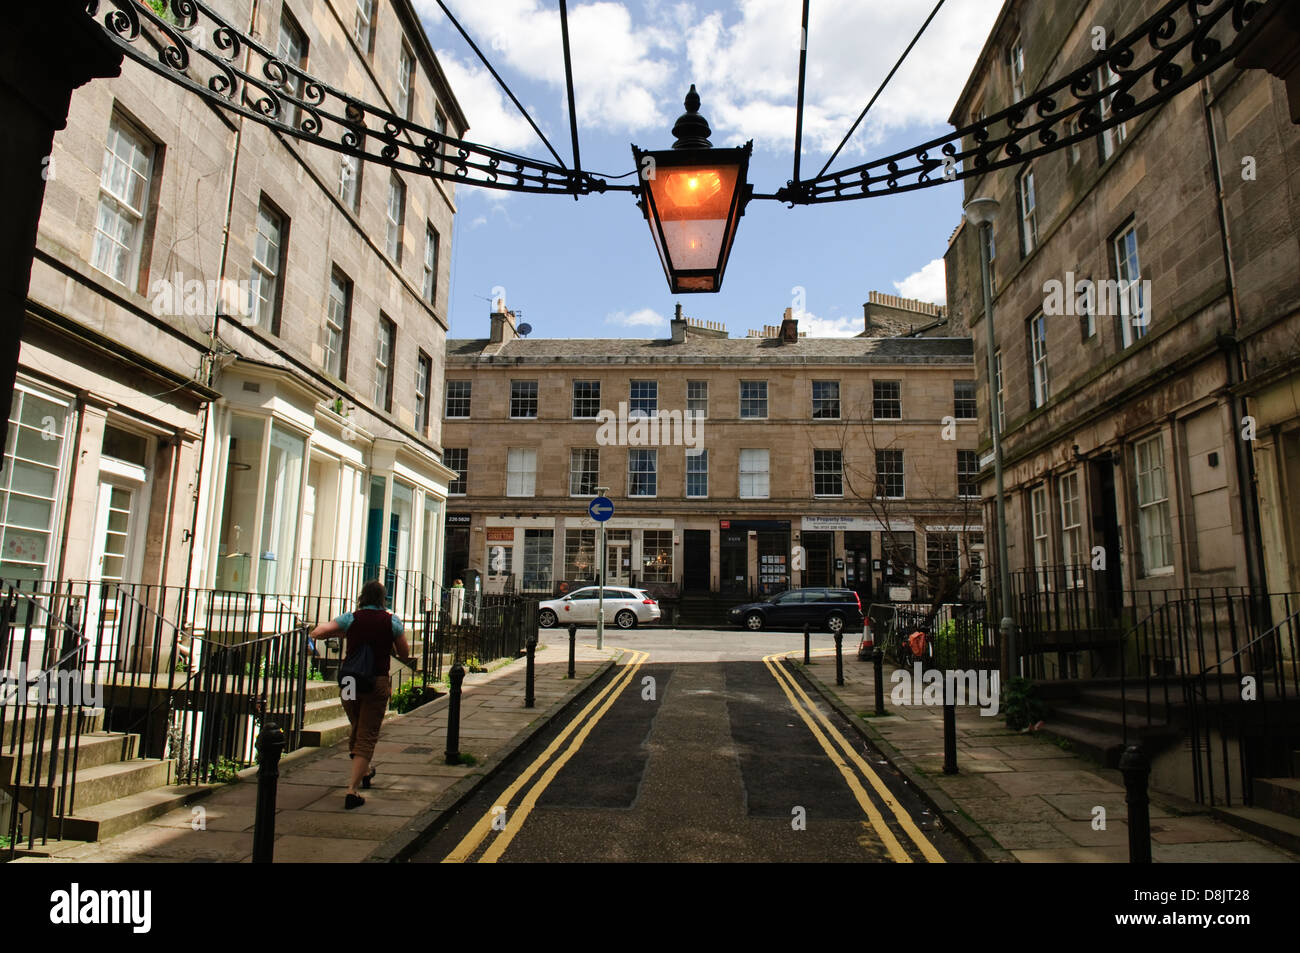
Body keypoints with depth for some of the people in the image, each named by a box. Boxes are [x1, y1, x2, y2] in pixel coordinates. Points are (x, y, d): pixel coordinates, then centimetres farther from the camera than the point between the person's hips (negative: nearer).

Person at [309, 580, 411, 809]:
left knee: (357, 729, 24)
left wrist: (342, 633, 9)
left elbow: (316, 633, -6)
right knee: (367, 736, 3)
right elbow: (405, 655, 4)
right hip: (377, 683, -2)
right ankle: (352, 790, -4)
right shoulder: (391, 621, -3)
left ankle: (365, 772, 44)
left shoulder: (351, 618, -1)